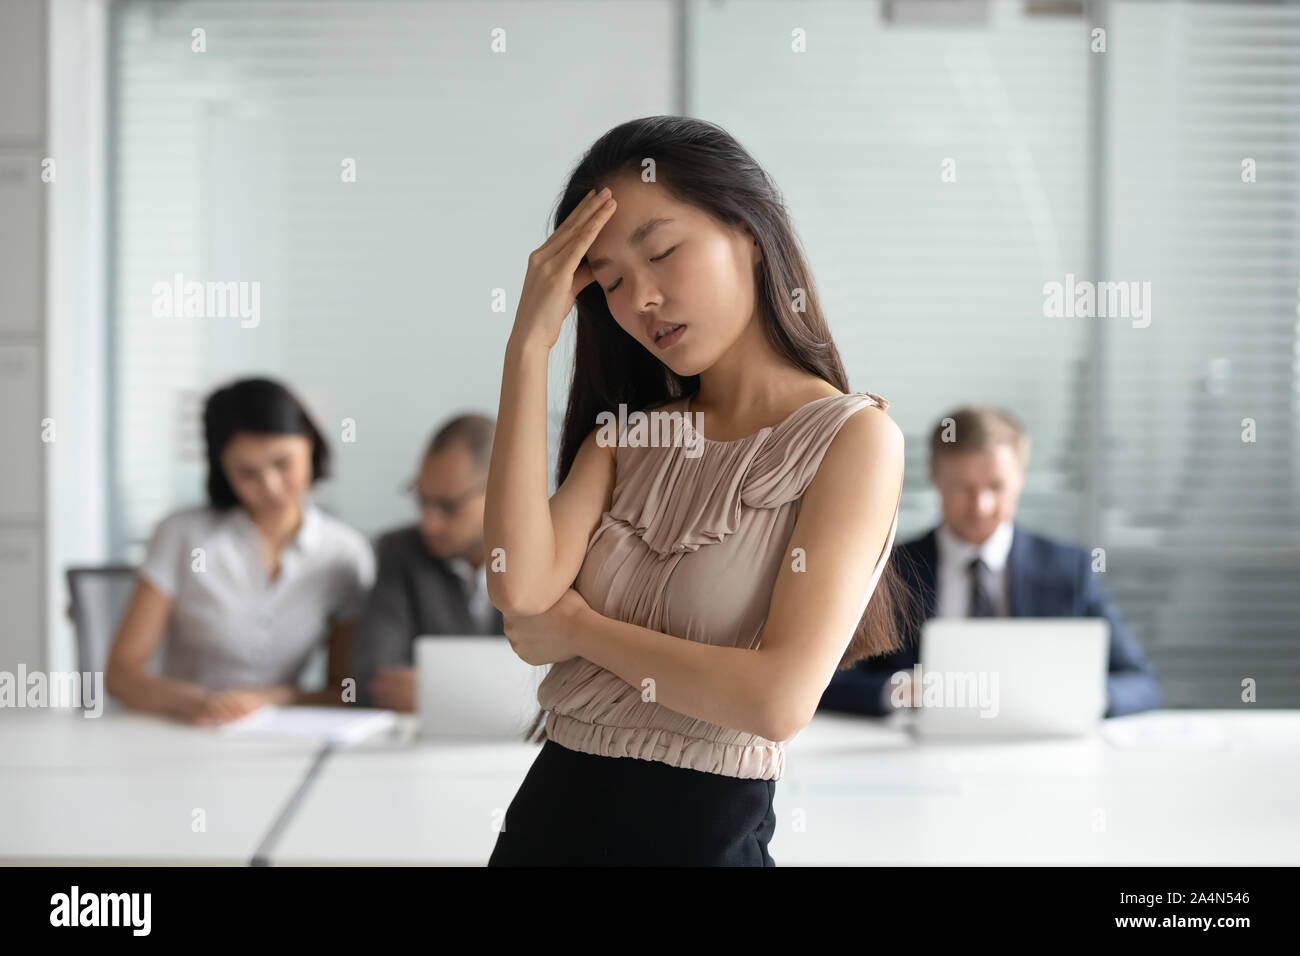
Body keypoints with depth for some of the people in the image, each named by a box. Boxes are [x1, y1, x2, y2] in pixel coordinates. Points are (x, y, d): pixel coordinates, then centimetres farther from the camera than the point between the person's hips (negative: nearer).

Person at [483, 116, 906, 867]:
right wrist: (530, 344, -6)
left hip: (704, 825, -5)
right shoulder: (627, 438, 11)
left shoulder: (855, 437, -8)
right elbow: (521, 589, -9)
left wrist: (579, 628, -6)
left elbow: (781, 699, -19)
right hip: (549, 808, 5)